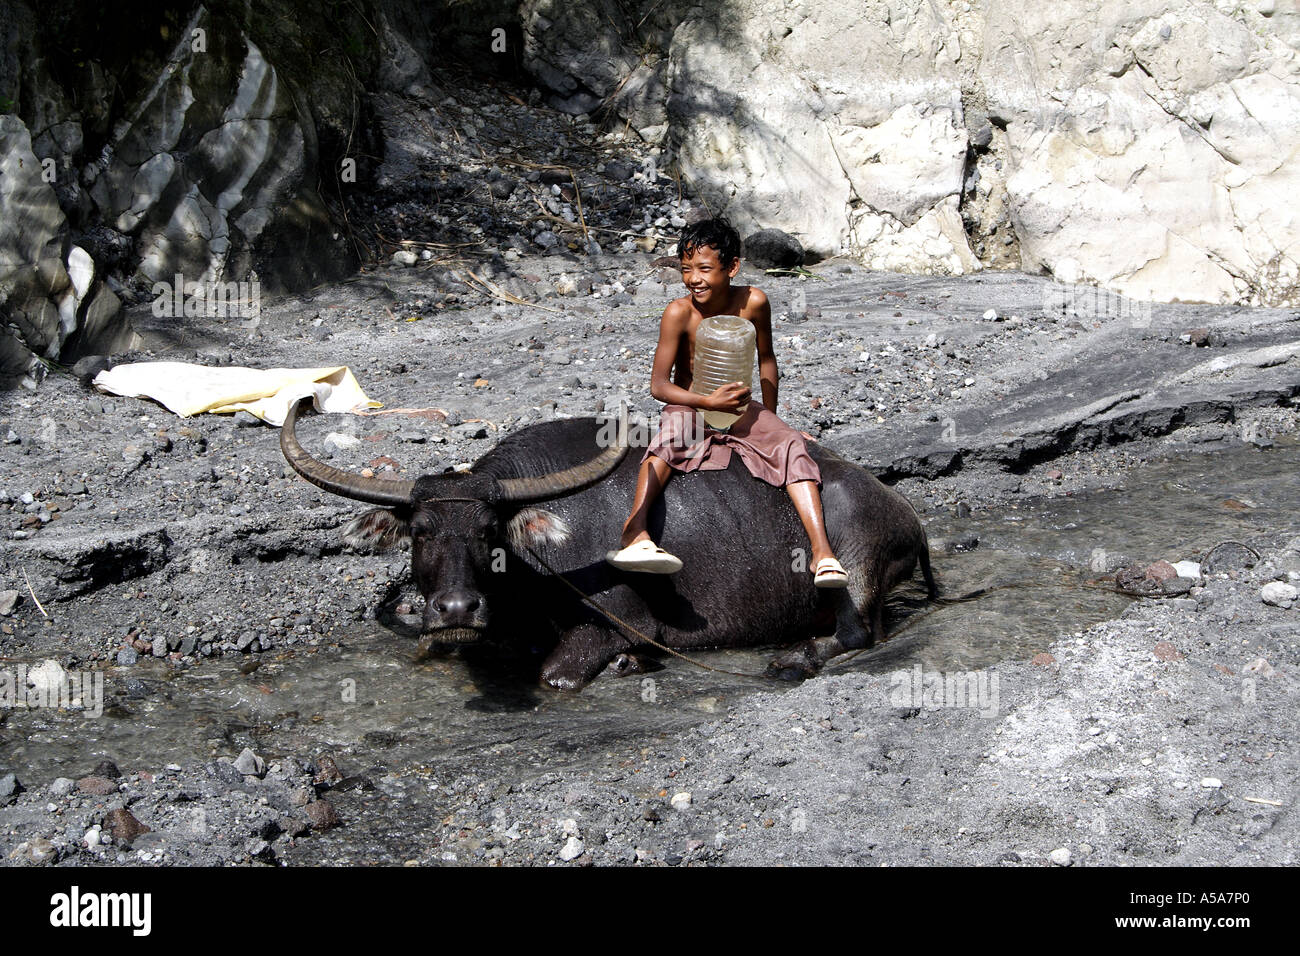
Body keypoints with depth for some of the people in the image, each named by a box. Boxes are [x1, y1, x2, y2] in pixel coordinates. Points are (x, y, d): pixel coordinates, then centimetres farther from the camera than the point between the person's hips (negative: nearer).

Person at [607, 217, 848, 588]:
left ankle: (823, 552, -33)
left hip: (742, 411, 2)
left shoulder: (753, 302, -8)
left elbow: (766, 359, 9)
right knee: (669, 439, -35)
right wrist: (708, 402, -29)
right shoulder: (679, 312, -15)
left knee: (792, 445, -23)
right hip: (690, 407, -2)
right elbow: (658, 384, -16)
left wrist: (769, 419, 8)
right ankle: (634, 532, -51)